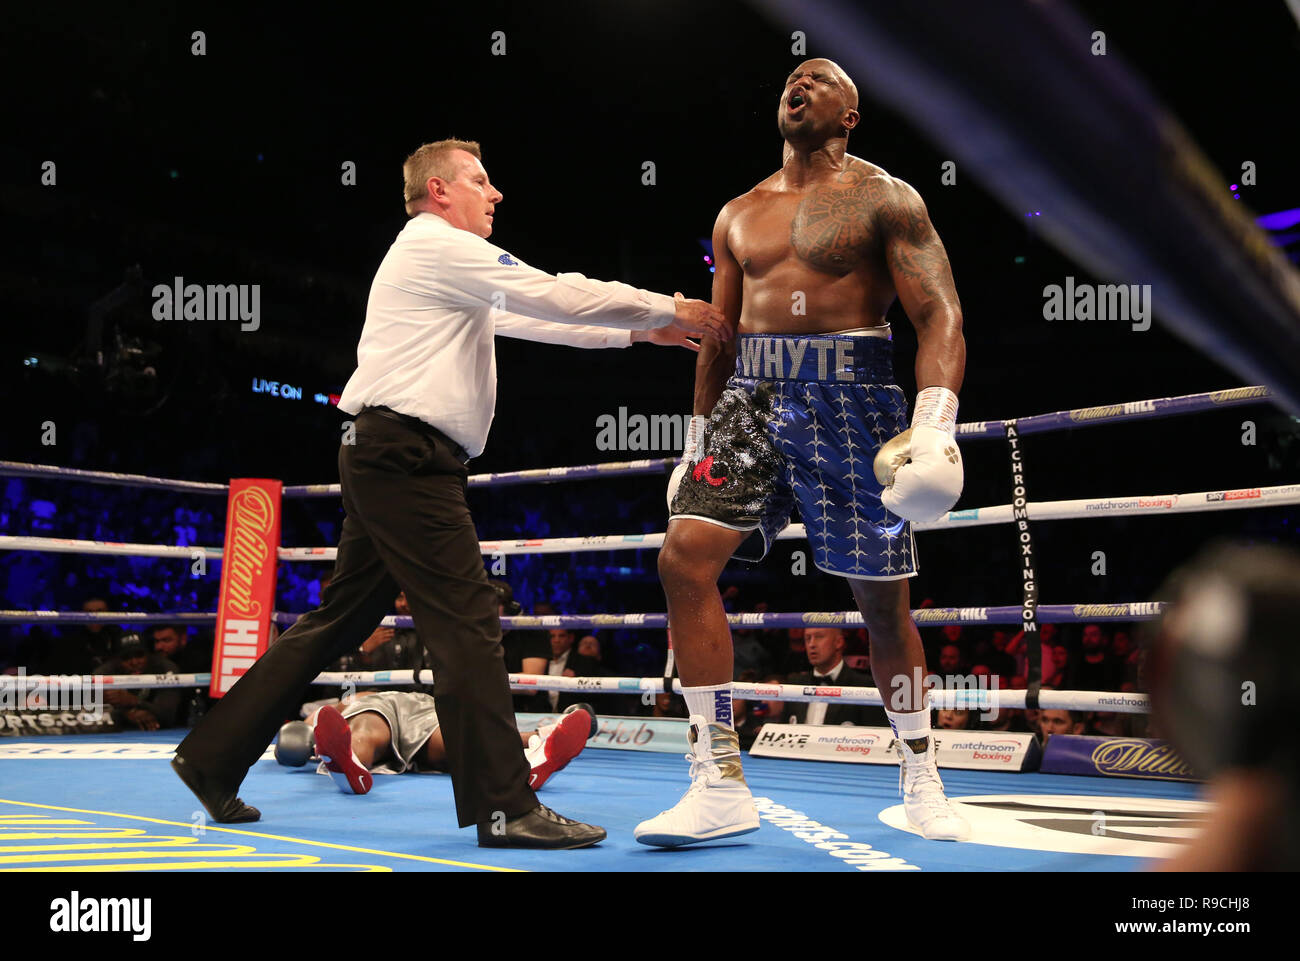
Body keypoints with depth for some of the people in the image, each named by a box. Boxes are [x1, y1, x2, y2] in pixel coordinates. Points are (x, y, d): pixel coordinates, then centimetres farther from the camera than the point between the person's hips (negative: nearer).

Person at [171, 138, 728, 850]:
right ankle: (505, 808, -8)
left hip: (385, 462, 11)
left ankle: (213, 756, 18)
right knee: (467, 622, -10)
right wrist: (668, 311, 0)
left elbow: (530, 319, 30)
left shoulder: (453, 275, 28)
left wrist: (636, 331, 27)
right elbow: (557, 297, -8)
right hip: (405, 452, -11)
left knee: (339, 620, 12)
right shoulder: (437, 245, -4)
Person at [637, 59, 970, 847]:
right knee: (684, 558, -15)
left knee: (882, 599, 3)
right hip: (753, 399, 4)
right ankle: (721, 786, -9)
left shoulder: (883, 199, 2)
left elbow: (941, 314, -7)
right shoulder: (738, 218, 17)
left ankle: (922, 780, 25)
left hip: (851, 399, -4)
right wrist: (698, 440, 17)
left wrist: (935, 425, -21)